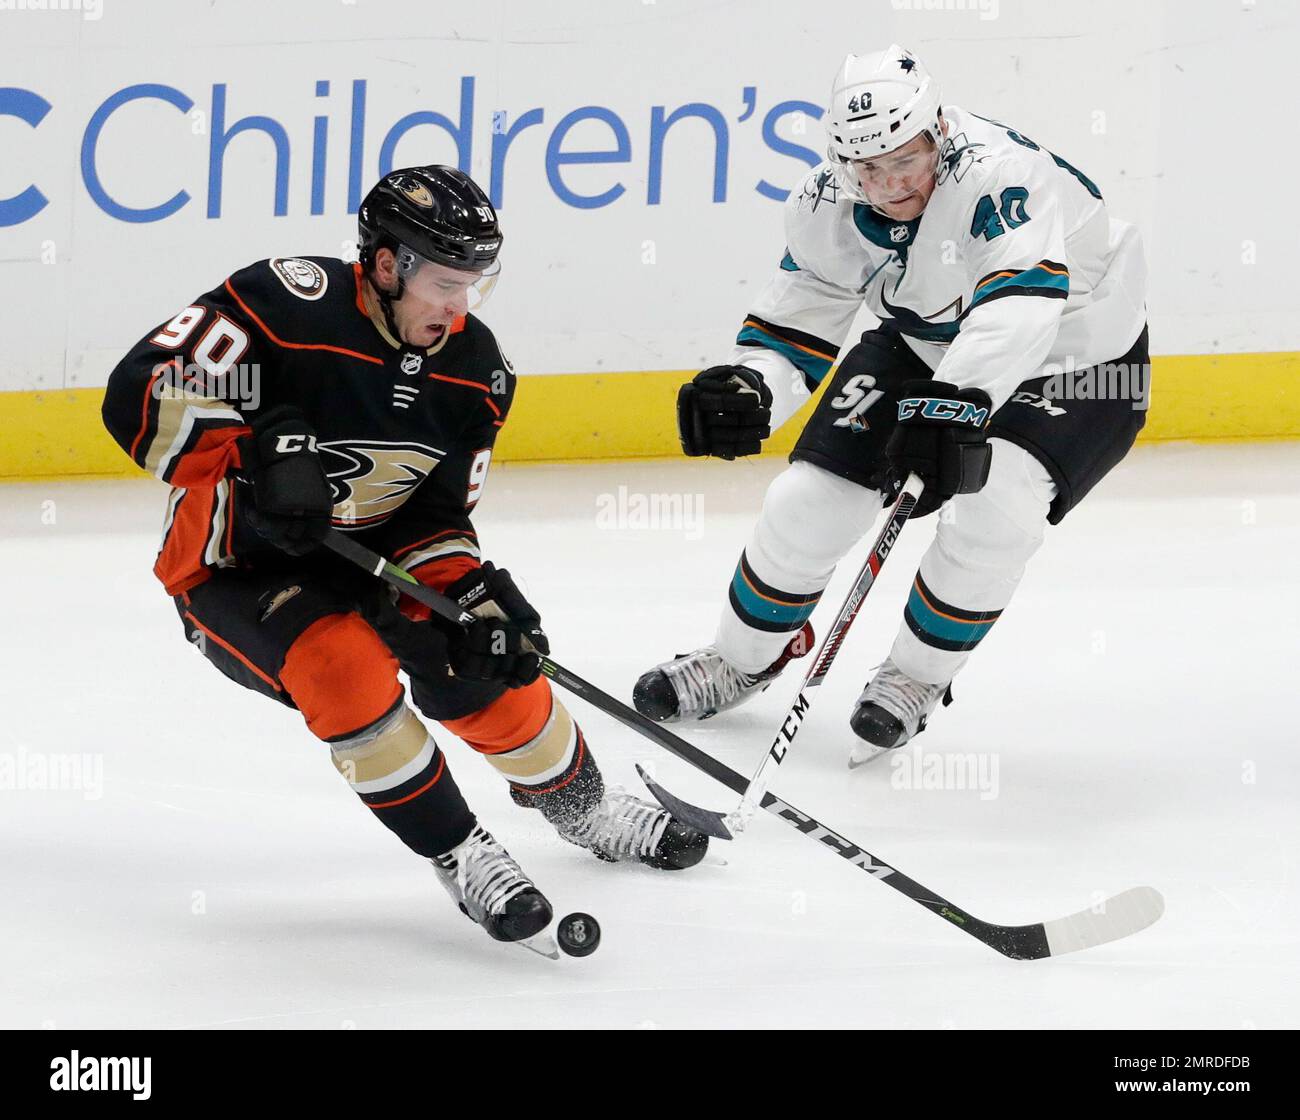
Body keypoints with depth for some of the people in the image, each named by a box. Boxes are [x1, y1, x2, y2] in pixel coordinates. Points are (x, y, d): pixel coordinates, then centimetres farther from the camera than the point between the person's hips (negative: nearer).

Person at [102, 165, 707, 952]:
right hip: (234, 564, -5)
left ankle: (580, 804, 23)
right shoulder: (289, 306, -27)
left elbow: (435, 516, -1)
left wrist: (473, 594, -19)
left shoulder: (473, 366, -6)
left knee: (485, 664, -8)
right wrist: (248, 465, -39)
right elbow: (142, 394, -31)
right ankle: (460, 856, -14)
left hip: (366, 553, 6)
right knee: (347, 669, -31)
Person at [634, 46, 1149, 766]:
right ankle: (743, 659, 24)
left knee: (994, 513, -28)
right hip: (928, 349, 5)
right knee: (810, 500, -3)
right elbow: (793, 328, -8)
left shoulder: (996, 173, -37)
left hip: (1073, 357, -5)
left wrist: (957, 408, -65)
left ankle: (916, 677, -2)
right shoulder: (826, 209, -17)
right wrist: (749, 390, -31)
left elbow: (1021, 301, -52)